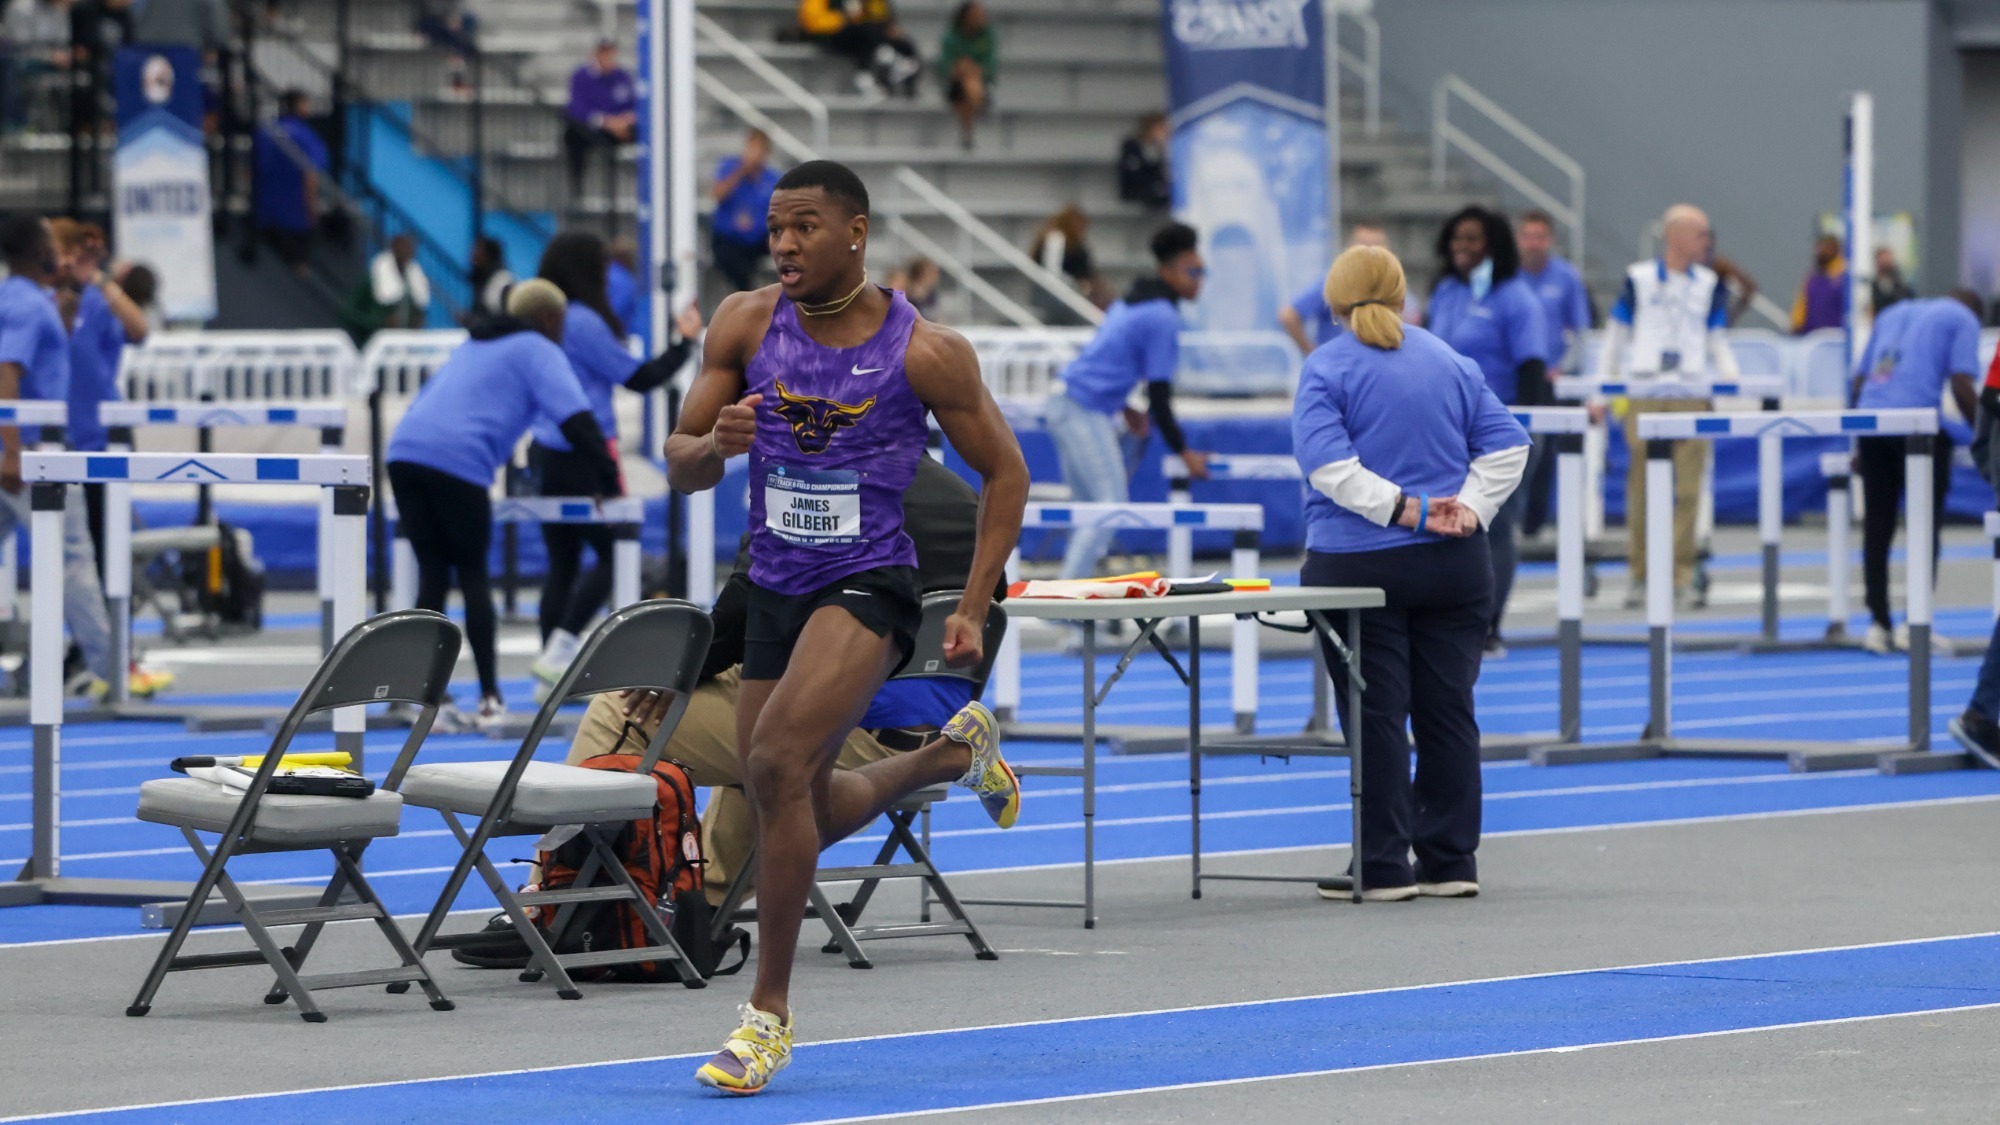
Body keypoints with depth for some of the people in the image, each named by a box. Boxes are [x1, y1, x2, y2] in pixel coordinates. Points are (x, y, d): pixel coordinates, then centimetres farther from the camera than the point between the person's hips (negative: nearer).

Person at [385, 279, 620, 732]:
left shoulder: (471, 347, 32)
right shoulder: (538, 351, 10)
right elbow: (576, 417, -3)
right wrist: (607, 479, 0)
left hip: (405, 451, 6)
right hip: (459, 461, -6)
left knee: (432, 575, 9)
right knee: (473, 575, 6)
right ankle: (489, 699, 7)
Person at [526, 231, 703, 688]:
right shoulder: (583, 322, -15)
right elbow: (638, 378, -9)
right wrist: (685, 342, 0)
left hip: (545, 455, 8)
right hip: (583, 457, -8)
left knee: (562, 562, 10)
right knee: (613, 553, 0)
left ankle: (552, 675, 9)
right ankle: (560, 648, -8)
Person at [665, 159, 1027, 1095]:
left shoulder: (926, 352, -11)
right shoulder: (745, 325, -2)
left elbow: (1005, 472, 0)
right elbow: (679, 467, 2)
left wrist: (974, 611, -5)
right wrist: (715, 445, -22)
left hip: (869, 585, -6)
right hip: (776, 589, 6)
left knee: (777, 762, -27)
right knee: (809, 813, 17)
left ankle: (770, 1011, -16)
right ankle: (955, 748, 49)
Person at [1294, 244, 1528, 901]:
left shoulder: (1326, 370, -4)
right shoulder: (1451, 363, 10)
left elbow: (1327, 462, -17)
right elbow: (1506, 445, 5)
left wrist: (1403, 509, -17)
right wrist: (1470, 508, -2)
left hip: (1358, 568, -4)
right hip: (1455, 566, 4)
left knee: (1376, 717, -2)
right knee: (1447, 711, 8)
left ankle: (1384, 867, -1)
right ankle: (1451, 864, 10)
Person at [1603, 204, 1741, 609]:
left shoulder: (1708, 284, 11)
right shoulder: (1639, 279, 5)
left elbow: (1716, 341, 14)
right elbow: (1616, 335, 11)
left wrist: (1731, 378, -3)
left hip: (1692, 393, 1)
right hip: (1644, 395, -1)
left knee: (1688, 491, -4)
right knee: (1642, 488, 1)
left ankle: (1682, 576, 2)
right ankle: (1640, 576, 9)